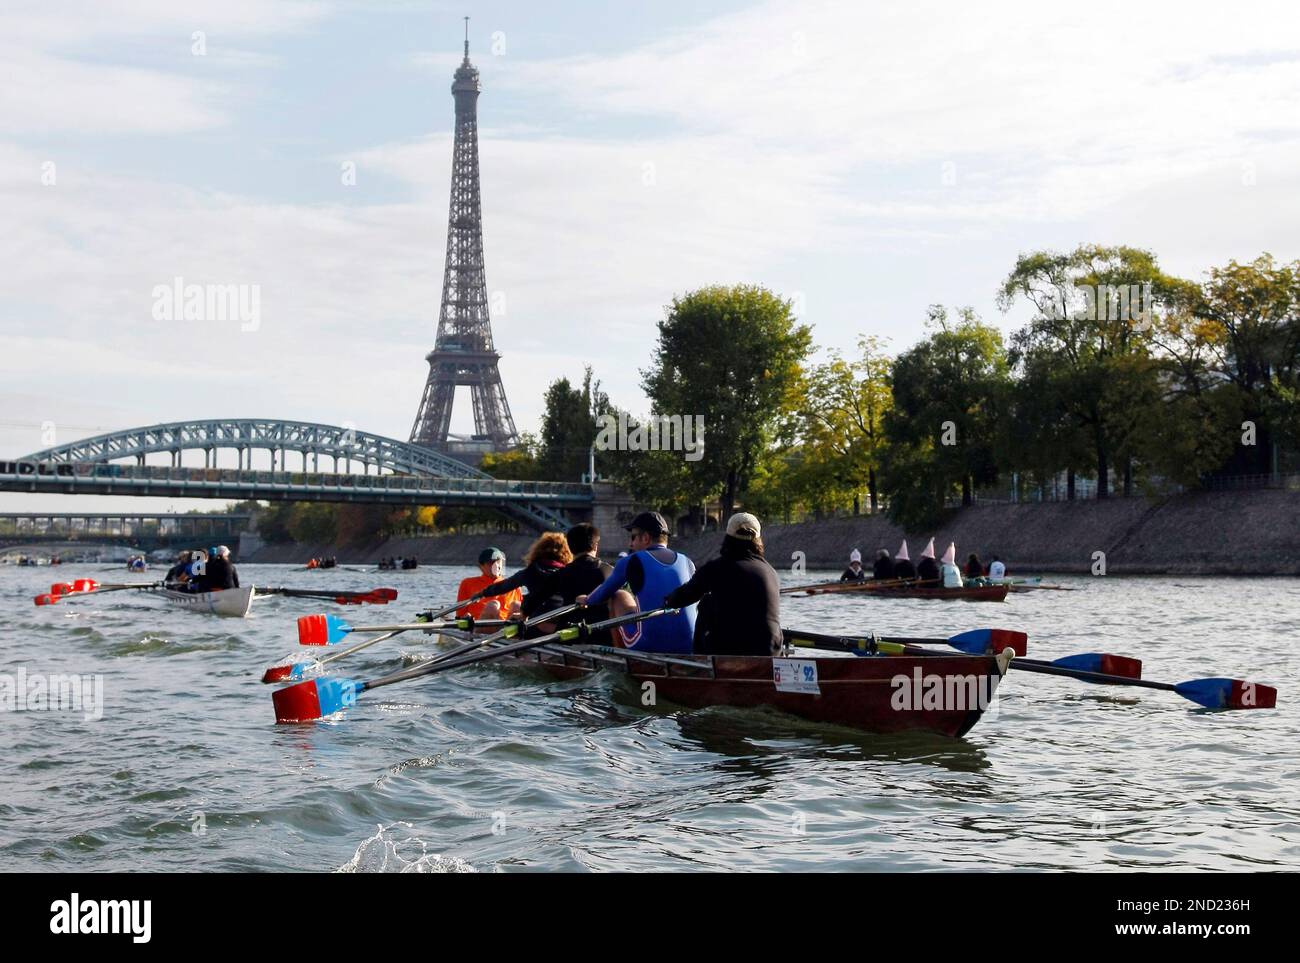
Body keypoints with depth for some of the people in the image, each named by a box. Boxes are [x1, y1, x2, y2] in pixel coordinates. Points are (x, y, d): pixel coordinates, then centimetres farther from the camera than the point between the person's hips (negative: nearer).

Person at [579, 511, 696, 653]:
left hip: (649, 646, -4)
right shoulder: (687, 563, 12)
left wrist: (587, 600, 37)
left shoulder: (632, 561, 1)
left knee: (619, 597, 20)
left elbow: (603, 594, 13)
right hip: (688, 649, 4)